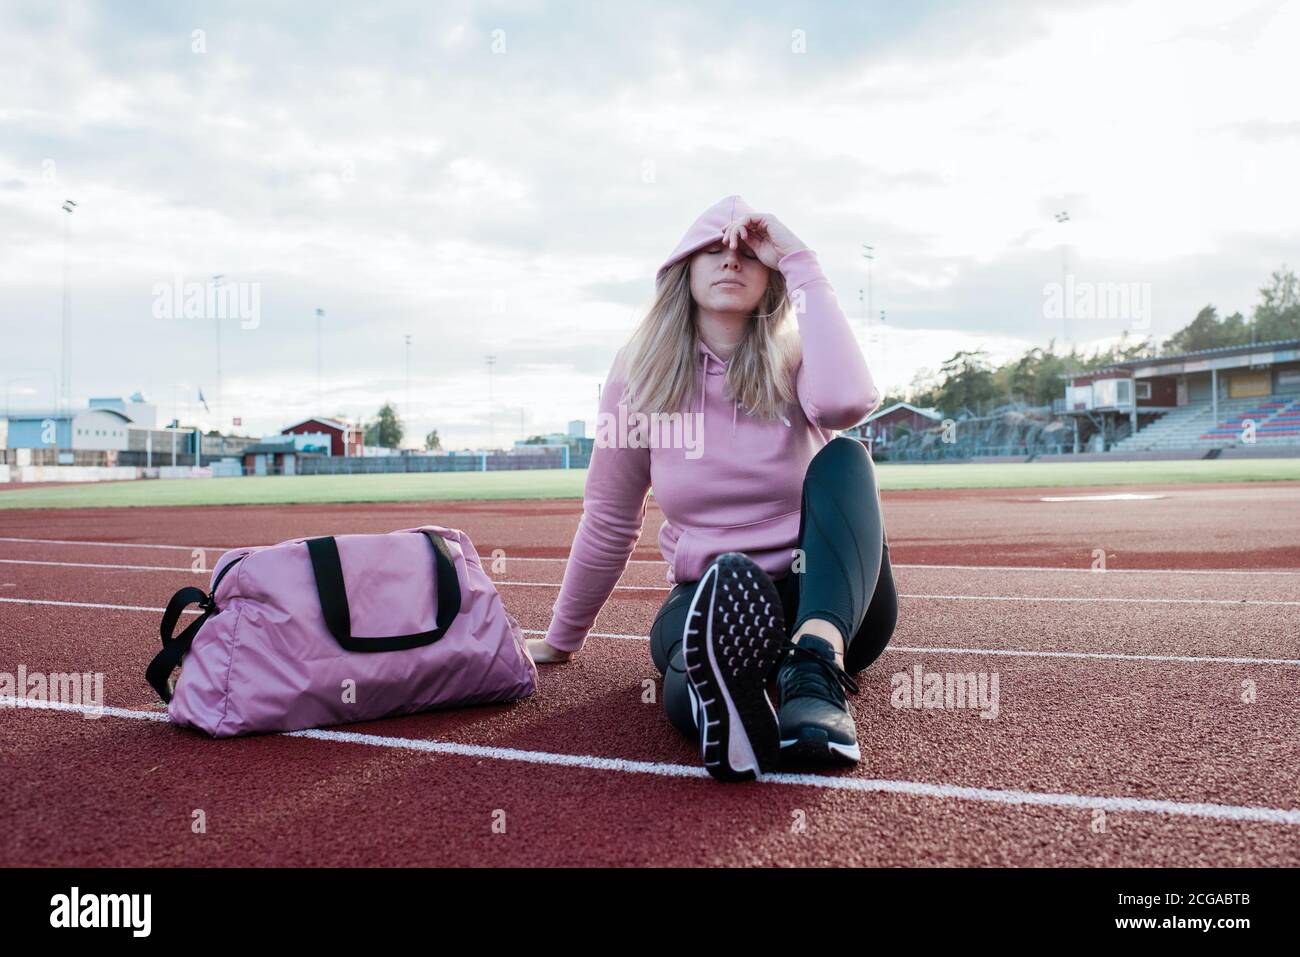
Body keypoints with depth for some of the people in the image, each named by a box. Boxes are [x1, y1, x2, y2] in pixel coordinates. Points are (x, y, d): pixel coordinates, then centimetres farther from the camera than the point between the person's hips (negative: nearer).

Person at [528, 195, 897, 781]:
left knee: (843, 457, -27)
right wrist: (563, 639, 11)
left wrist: (800, 265, -22)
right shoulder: (643, 371, -2)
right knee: (731, 580, -36)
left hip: (827, 597, 1)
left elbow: (846, 403, -31)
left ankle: (816, 666, -46)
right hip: (709, 594, 0)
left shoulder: (793, 359, -5)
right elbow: (609, 519, 5)